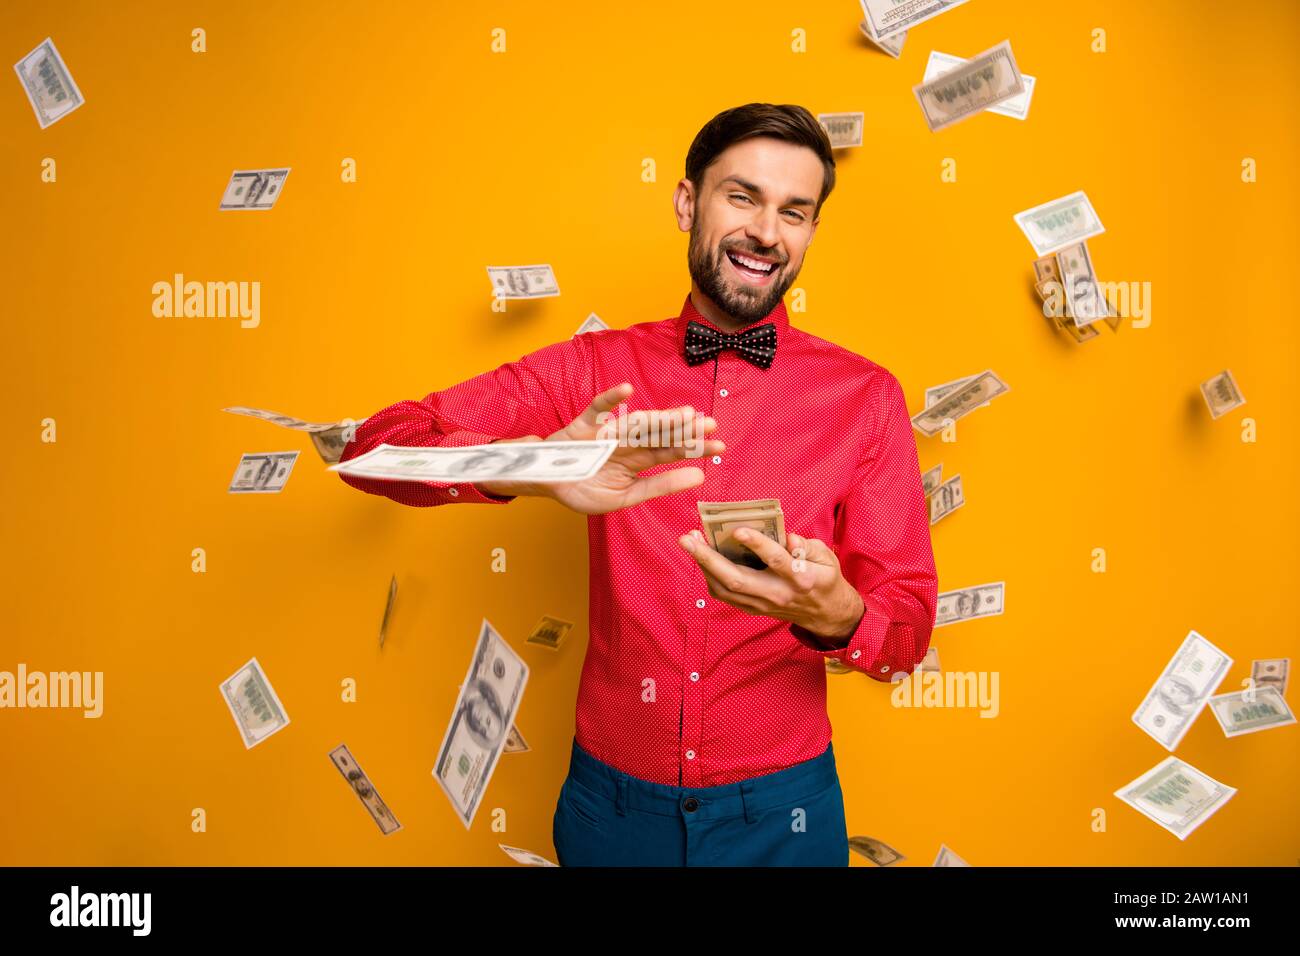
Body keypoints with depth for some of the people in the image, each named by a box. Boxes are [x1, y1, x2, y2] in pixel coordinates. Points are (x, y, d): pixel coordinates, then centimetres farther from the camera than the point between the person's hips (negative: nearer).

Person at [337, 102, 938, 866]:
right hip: (611, 800, 1)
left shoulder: (866, 397, -6)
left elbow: (908, 633, -6)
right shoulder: (595, 370, -5)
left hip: (779, 811, 0)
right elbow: (377, 447, -13)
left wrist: (835, 616, -30)